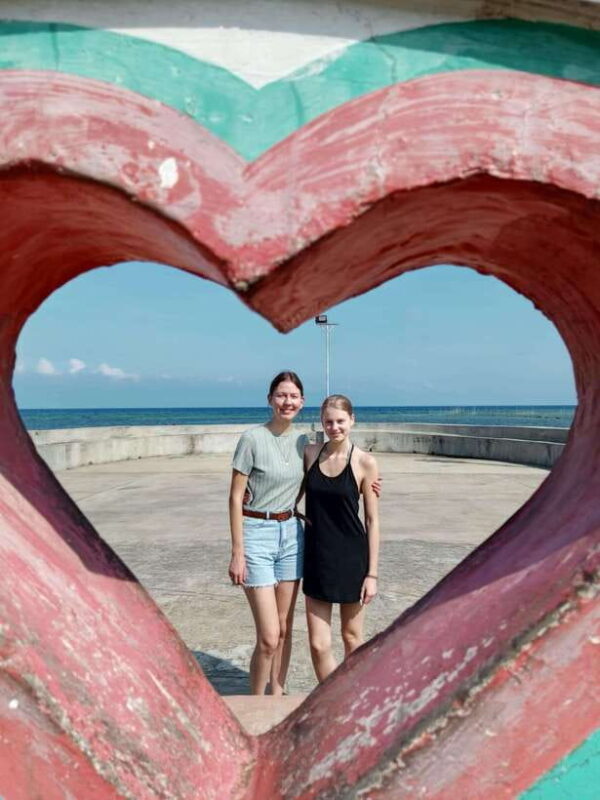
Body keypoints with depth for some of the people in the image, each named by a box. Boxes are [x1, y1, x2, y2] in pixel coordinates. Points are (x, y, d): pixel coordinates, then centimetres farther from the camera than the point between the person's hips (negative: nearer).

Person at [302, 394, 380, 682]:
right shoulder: (309, 454, 0)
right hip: (317, 555, 3)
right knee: (318, 644, 2)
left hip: (351, 556, -2)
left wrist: (372, 573, -7)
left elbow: (372, 520, -5)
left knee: (351, 637, 15)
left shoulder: (364, 462, -8)